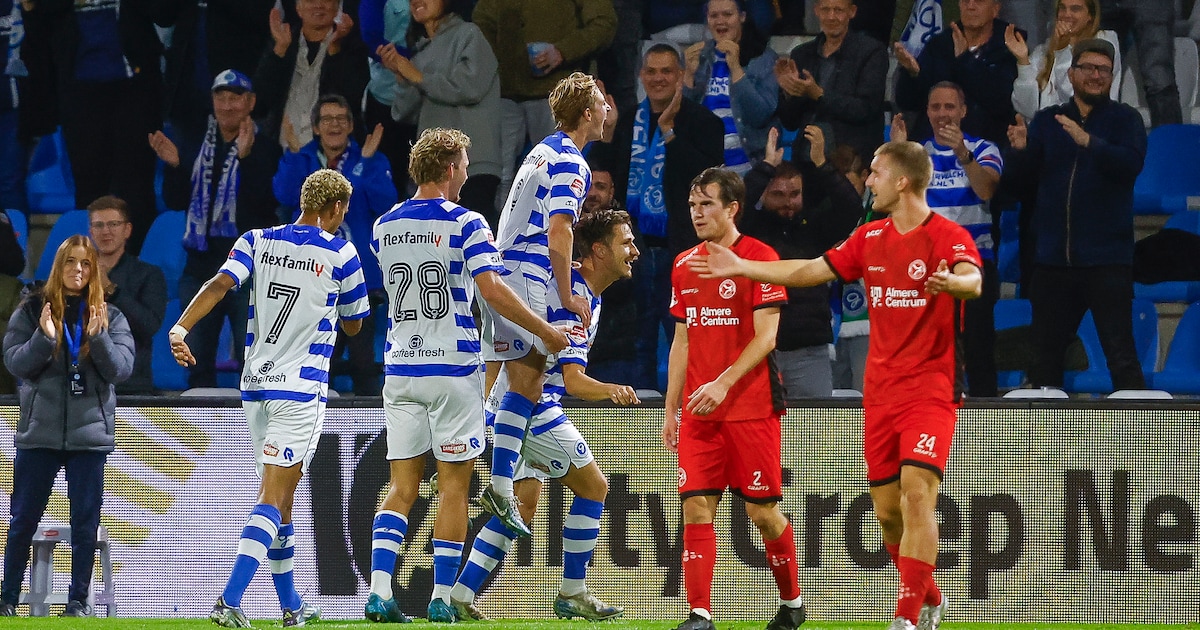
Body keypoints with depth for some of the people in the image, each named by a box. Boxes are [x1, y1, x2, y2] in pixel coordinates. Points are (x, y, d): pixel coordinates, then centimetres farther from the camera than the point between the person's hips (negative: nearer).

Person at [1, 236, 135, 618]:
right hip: (40, 432, 0)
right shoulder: (32, 310, 4)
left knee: (85, 522, 0)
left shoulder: (109, 317, 7)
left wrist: (99, 337, -17)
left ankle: (79, 601, 8)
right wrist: (44, 338, -19)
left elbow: (121, 369, -2)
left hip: (90, 432, 0)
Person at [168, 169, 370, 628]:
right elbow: (353, 325, 10)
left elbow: (219, 284, -11)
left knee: (280, 495, 17)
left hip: (255, 384, 5)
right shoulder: (340, 254, -2)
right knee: (273, 498, -9)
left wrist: (180, 328, -19)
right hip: (302, 387, -5)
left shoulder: (258, 242, 6)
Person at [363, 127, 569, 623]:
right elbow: (493, 291, -18)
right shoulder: (465, 224, -8)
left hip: (400, 369, 5)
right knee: (453, 488, 2)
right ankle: (442, 600, 0)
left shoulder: (385, 226, 9)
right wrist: (547, 332, -8)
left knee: (402, 487, 5)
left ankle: (378, 592, -8)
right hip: (453, 368, -5)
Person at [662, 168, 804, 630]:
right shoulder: (684, 265, 13)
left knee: (763, 511, 0)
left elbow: (765, 336, -11)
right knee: (696, 509, -7)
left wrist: (723, 383, -21)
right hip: (698, 413, 5)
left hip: (751, 407, -5)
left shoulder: (760, 258, -5)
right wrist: (671, 409, 13)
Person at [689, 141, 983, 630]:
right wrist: (741, 267, 20)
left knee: (917, 492, -20)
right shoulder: (870, 238, 11)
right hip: (880, 392, 7)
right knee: (887, 508, 7)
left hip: (930, 388, -7)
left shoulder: (948, 236, -10)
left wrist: (952, 282, -52)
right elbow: (811, 271, 20)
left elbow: (972, 280, -29)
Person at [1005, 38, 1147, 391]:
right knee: (1045, 357, 9)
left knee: (1121, 354, -10)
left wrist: (1089, 142, -28)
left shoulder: (1125, 120, 5)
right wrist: (1021, 149, -15)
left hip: (1107, 259, -4)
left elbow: (1131, 164, -13)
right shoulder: (1047, 121, 14)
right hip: (1054, 258, 4)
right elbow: (1022, 175, 7)